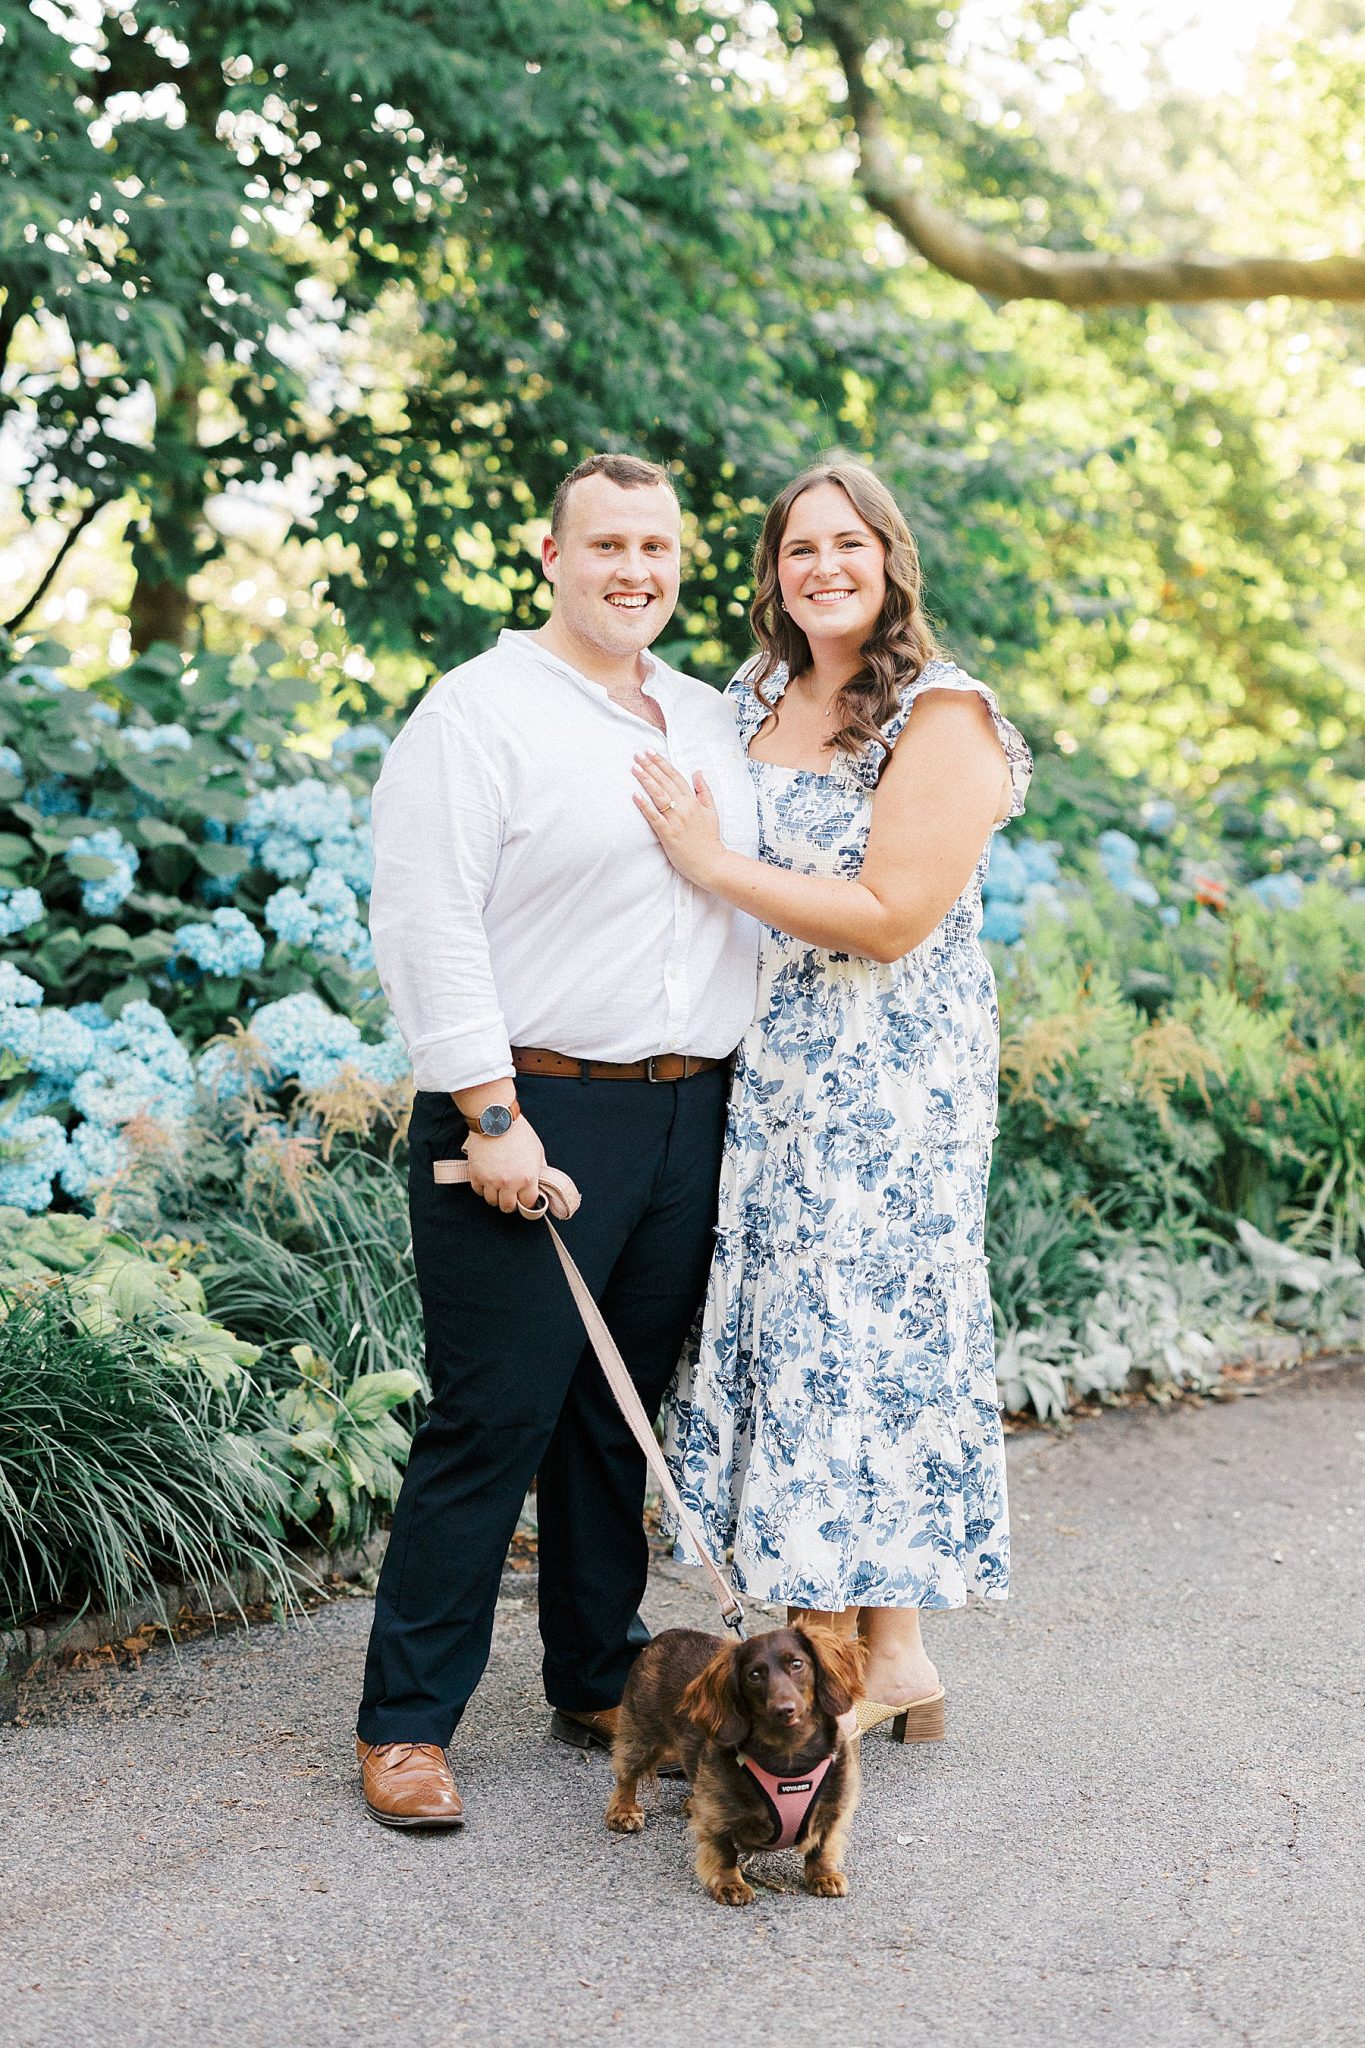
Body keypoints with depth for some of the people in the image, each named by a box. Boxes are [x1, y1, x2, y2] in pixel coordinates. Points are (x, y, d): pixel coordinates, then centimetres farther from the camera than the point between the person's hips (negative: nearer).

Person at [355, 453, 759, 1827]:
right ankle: (406, 1720, 6)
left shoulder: (713, 724, 17)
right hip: (532, 1116, -6)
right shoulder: (482, 709, -5)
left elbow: (769, 898, 24)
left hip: (689, 1118, 7)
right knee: (492, 1418, -5)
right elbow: (425, 920, -12)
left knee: (621, 1417, 14)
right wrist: (491, 1109, -17)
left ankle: (599, 1684, 26)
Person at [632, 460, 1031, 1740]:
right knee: (785, 1335, 7)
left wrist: (711, 863, -15)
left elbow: (889, 918, -18)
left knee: (854, 1343, -4)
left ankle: (882, 1656, 9)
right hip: (764, 1080, 7)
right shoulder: (755, 702, 13)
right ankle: (848, 1643, 17)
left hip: (888, 1092, -7)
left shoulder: (943, 718, -9)